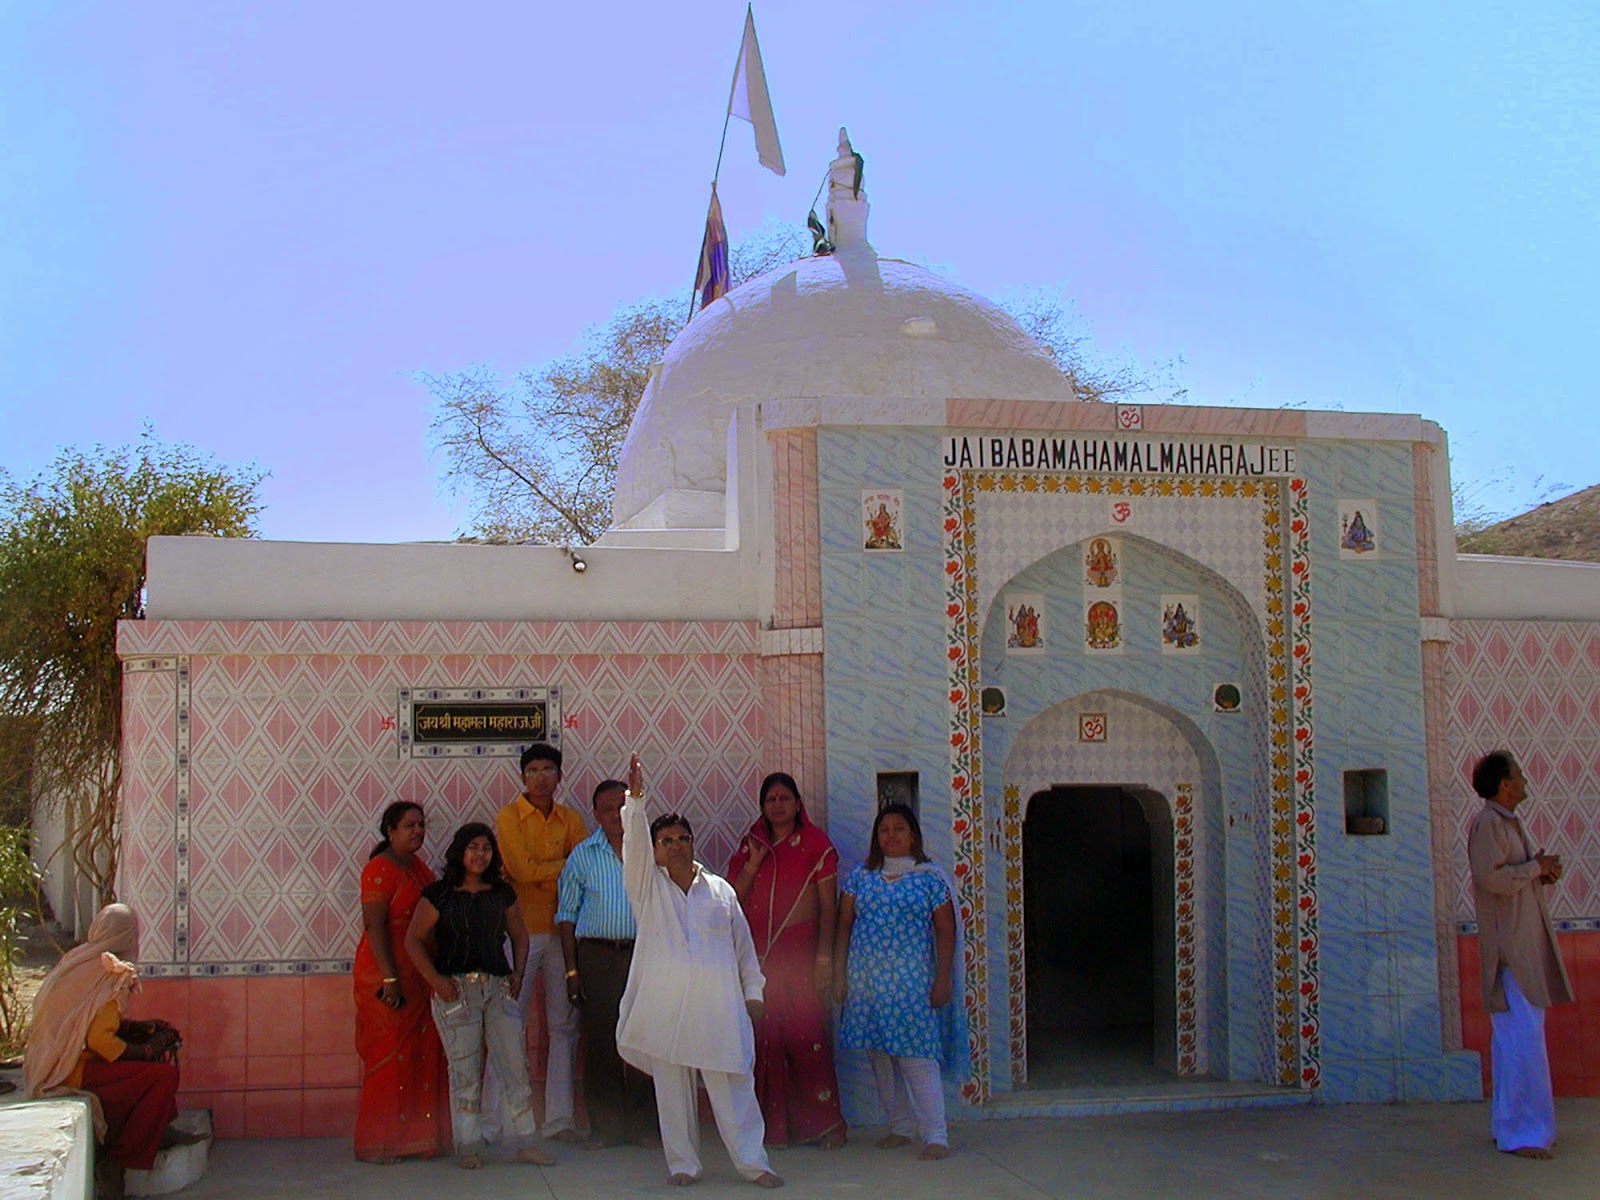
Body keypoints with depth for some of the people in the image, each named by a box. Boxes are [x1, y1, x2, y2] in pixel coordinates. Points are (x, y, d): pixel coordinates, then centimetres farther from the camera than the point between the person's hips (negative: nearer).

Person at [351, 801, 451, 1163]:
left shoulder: (419, 868, 15)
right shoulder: (379, 869, -10)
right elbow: (374, 926, -16)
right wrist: (389, 979, -21)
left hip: (418, 979, 8)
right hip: (387, 976, -8)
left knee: (422, 1056, 7)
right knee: (388, 1056, -5)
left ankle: (418, 1137, 14)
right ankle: (380, 1144, 2)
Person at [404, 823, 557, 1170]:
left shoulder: (502, 894, 11)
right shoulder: (439, 895, -1)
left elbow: (519, 935, 21)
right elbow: (413, 939, -1)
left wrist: (518, 972, 6)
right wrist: (435, 979, -10)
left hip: (498, 986, 3)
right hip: (456, 988, -3)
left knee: (515, 1065, -1)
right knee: (464, 1069, 0)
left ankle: (526, 1143, 6)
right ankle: (468, 1146, 10)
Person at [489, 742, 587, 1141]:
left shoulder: (570, 820, 11)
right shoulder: (508, 818, -1)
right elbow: (524, 871, -11)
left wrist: (542, 876, -14)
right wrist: (567, 865, -4)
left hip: (561, 930, 5)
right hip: (521, 929, -4)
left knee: (564, 1025, 6)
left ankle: (558, 1119, 13)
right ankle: (493, 1124, 2)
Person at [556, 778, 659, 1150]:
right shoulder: (582, 856, 6)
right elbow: (567, 916, 7)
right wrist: (572, 970, 0)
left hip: (643, 953, 0)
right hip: (596, 955, 0)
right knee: (600, 1042, 2)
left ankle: (644, 1125, 11)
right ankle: (604, 1126, 11)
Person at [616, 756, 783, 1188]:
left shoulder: (719, 889, 13)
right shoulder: (648, 886, 8)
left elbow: (743, 944, 16)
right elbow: (634, 843, -9)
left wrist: (753, 991, 13)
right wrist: (636, 799, -22)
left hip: (717, 1004, 0)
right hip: (663, 1003, 0)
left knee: (732, 1086, -1)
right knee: (672, 1088, 4)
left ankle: (752, 1161, 6)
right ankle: (682, 1163, 14)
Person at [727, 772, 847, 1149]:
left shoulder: (815, 843, 2)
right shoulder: (751, 846, 14)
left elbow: (828, 904, -2)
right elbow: (732, 899, 9)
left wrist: (824, 955, -8)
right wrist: (753, 863, -4)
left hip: (799, 953, -4)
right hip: (758, 955, 4)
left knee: (806, 1035, -8)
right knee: (764, 1036, 1)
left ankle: (826, 1123, -1)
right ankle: (771, 1125, 8)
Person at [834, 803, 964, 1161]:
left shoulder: (930, 877, 2)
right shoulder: (860, 876, 10)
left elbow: (945, 931, 1)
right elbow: (844, 926, 11)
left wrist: (943, 979, -6)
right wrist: (838, 973, 5)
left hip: (912, 982, -4)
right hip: (866, 982, 4)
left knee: (916, 1056, -10)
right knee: (880, 1057, 6)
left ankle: (935, 1135, -7)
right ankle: (901, 1127, 18)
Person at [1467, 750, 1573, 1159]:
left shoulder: (1510, 823, 19)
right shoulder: (1486, 824, -12)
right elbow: (1490, 877, -23)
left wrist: (1543, 872, 5)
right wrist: (1536, 868, -12)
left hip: (1529, 947, 10)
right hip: (1507, 947, -10)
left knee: (1515, 1037, 12)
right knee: (1521, 1038, -11)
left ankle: (1510, 1124, 18)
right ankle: (1518, 1132, -7)